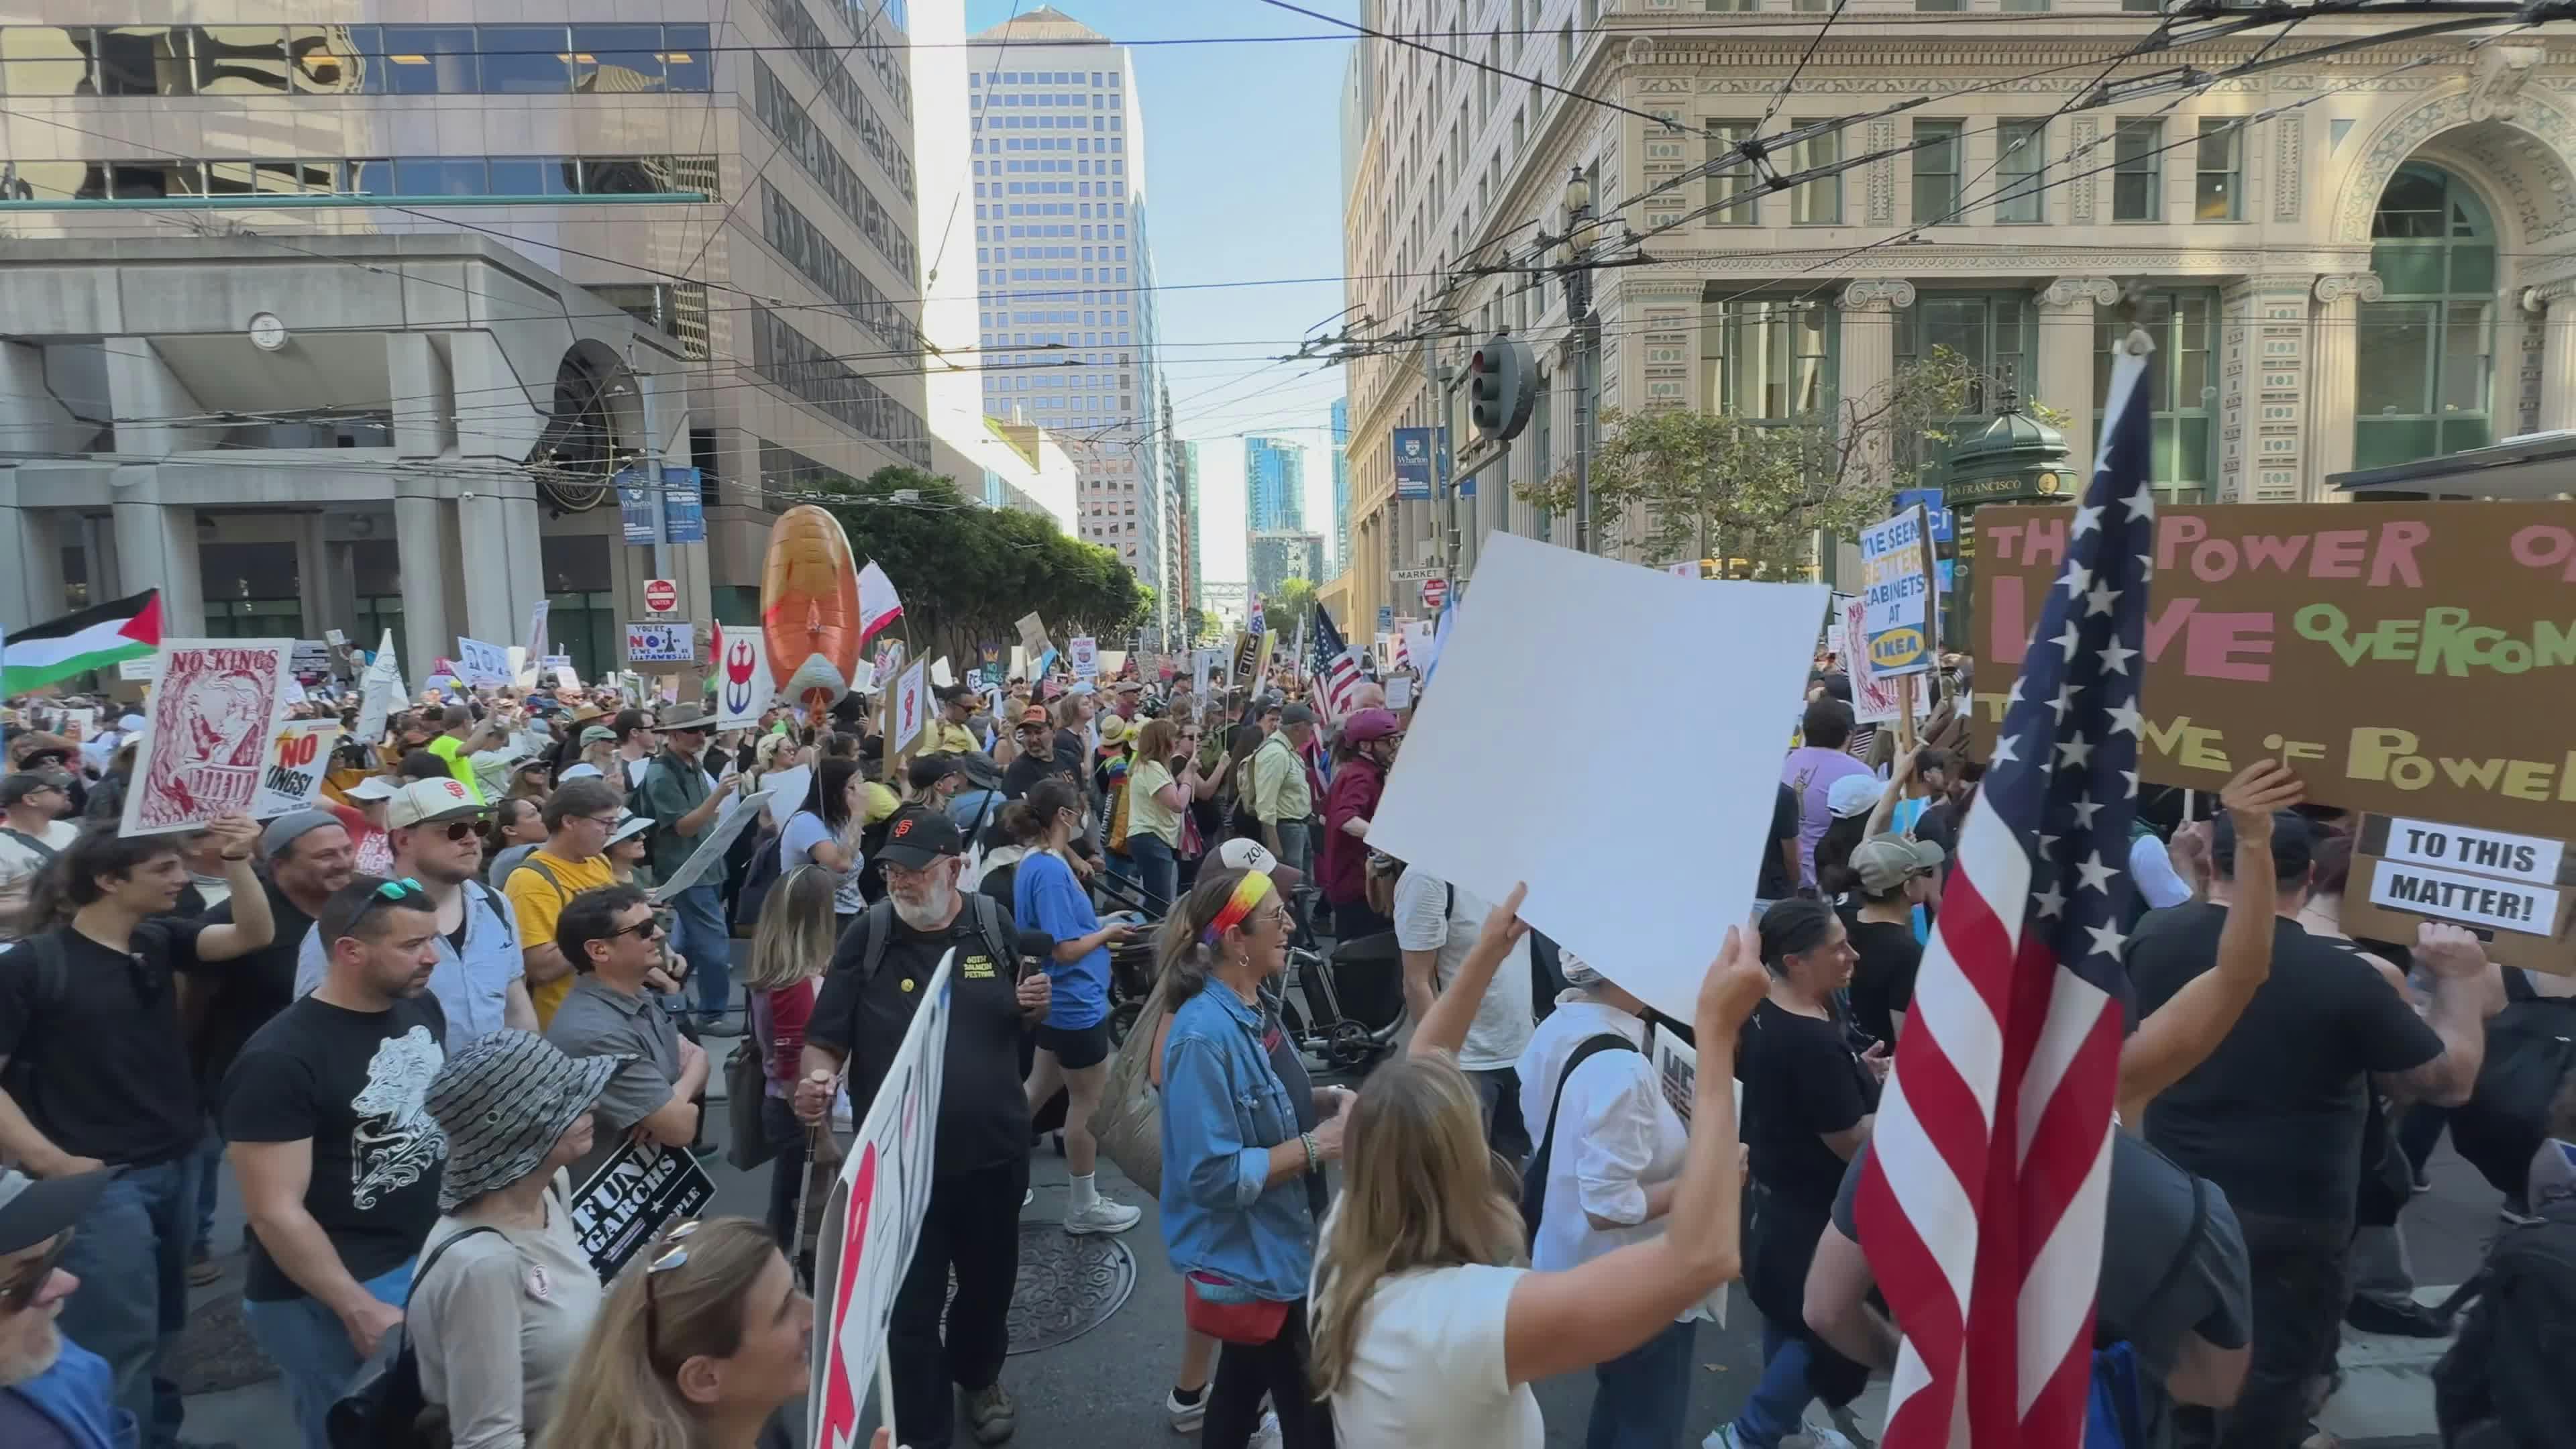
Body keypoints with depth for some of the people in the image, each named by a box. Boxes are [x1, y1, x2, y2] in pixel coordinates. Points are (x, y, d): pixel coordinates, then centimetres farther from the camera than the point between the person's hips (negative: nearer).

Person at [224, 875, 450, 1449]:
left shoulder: (422, 1008, 0)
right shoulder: (279, 1059, -20)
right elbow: (275, 1212, -19)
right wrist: (359, 1310, -18)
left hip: (433, 1259, 6)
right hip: (328, 1298, -6)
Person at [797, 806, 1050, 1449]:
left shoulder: (994, 923, -5)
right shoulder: (867, 936, -10)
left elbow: (1030, 1012, 9)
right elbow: (826, 1038, -8)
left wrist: (1036, 1003, -14)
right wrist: (816, 1078, -30)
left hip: (993, 1147, 2)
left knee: (990, 1280, 23)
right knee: (908, 1306, 5)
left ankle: (978, 1375, 53)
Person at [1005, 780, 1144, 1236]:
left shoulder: (1035, 863, 5)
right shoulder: (1050, 870, -25)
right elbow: (1065, 950, -25)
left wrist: (1100, 926, 7)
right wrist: (1107, 933, -11)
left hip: (1060, 1001, 9)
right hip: (1076, 1002, -9)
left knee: (1042, 1089, 22)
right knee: (1090, 1103, 6)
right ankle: (1085, 1206, 20)